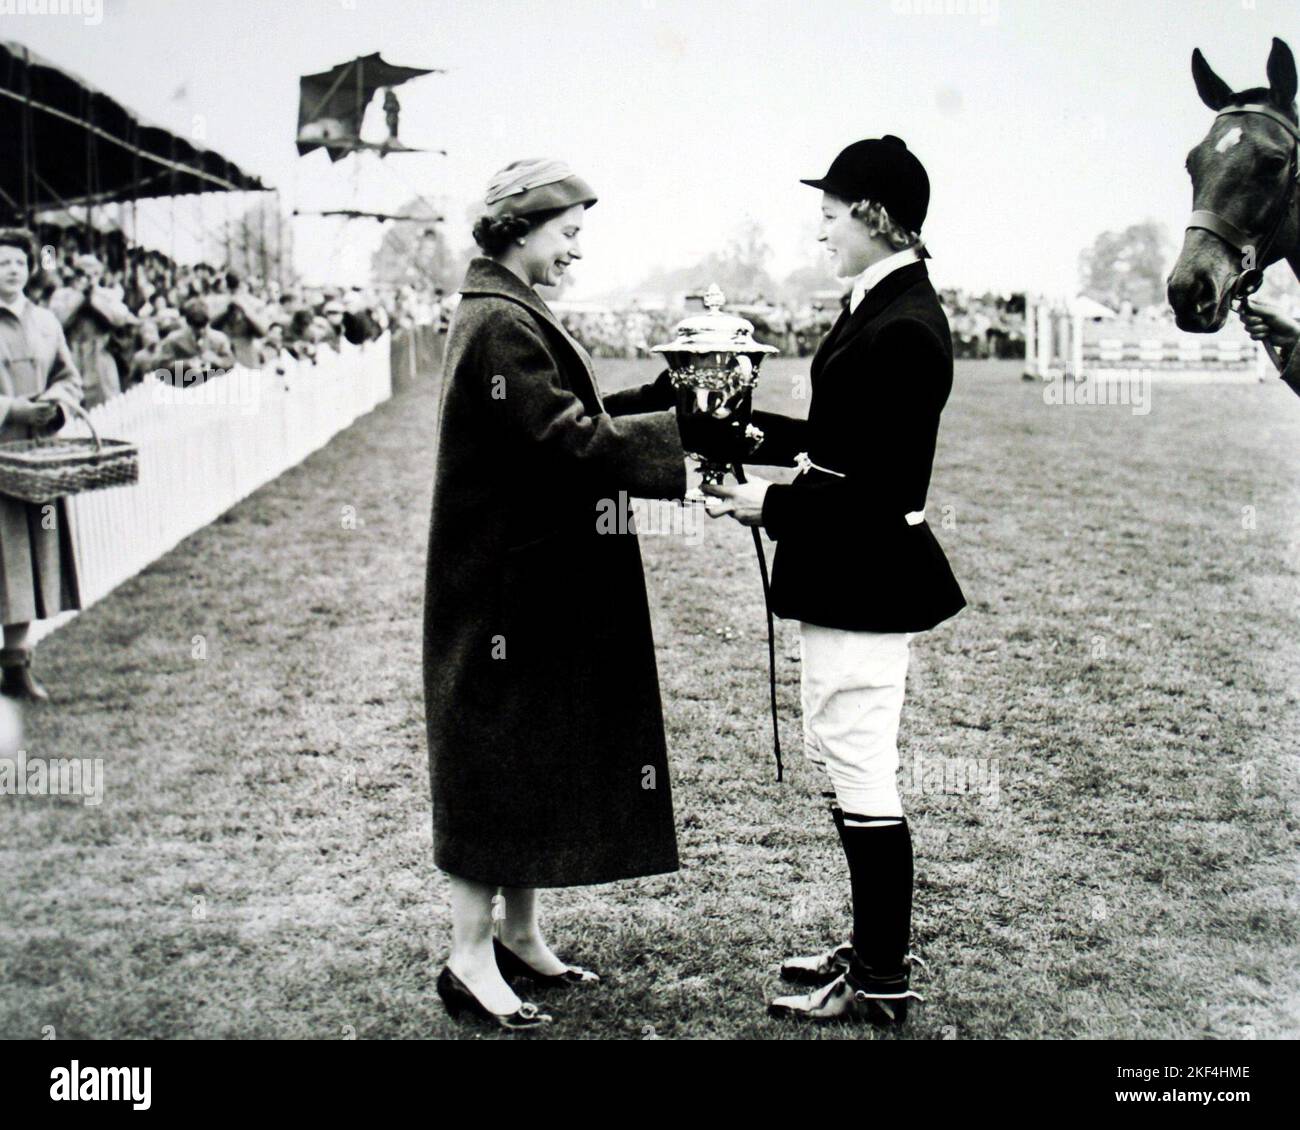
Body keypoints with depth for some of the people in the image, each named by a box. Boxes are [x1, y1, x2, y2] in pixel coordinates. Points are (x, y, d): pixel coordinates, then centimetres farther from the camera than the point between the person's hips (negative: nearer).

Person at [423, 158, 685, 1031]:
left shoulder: (511, 315, 15)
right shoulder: (499, 325, -18)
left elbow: (576, 416, 13)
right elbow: (575, 441, -23)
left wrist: (676, 389, 2)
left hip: (542, 583, 10)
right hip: (510, 588, -10)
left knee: (539, 757, 15)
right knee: (501, 759, -2)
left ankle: (520, 936, 27)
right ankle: (471, 961, 9)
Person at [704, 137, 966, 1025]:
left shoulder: (903, 328, -20)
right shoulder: (883, 306, 11)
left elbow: (878, 484, -23)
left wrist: (774, 504, -15)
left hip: (864, 575, -11)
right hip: (851, 574, 11)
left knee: (861, 772, -1)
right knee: (850, 763, 19)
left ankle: (883, 983, 11)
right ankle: (875, 950, 32)